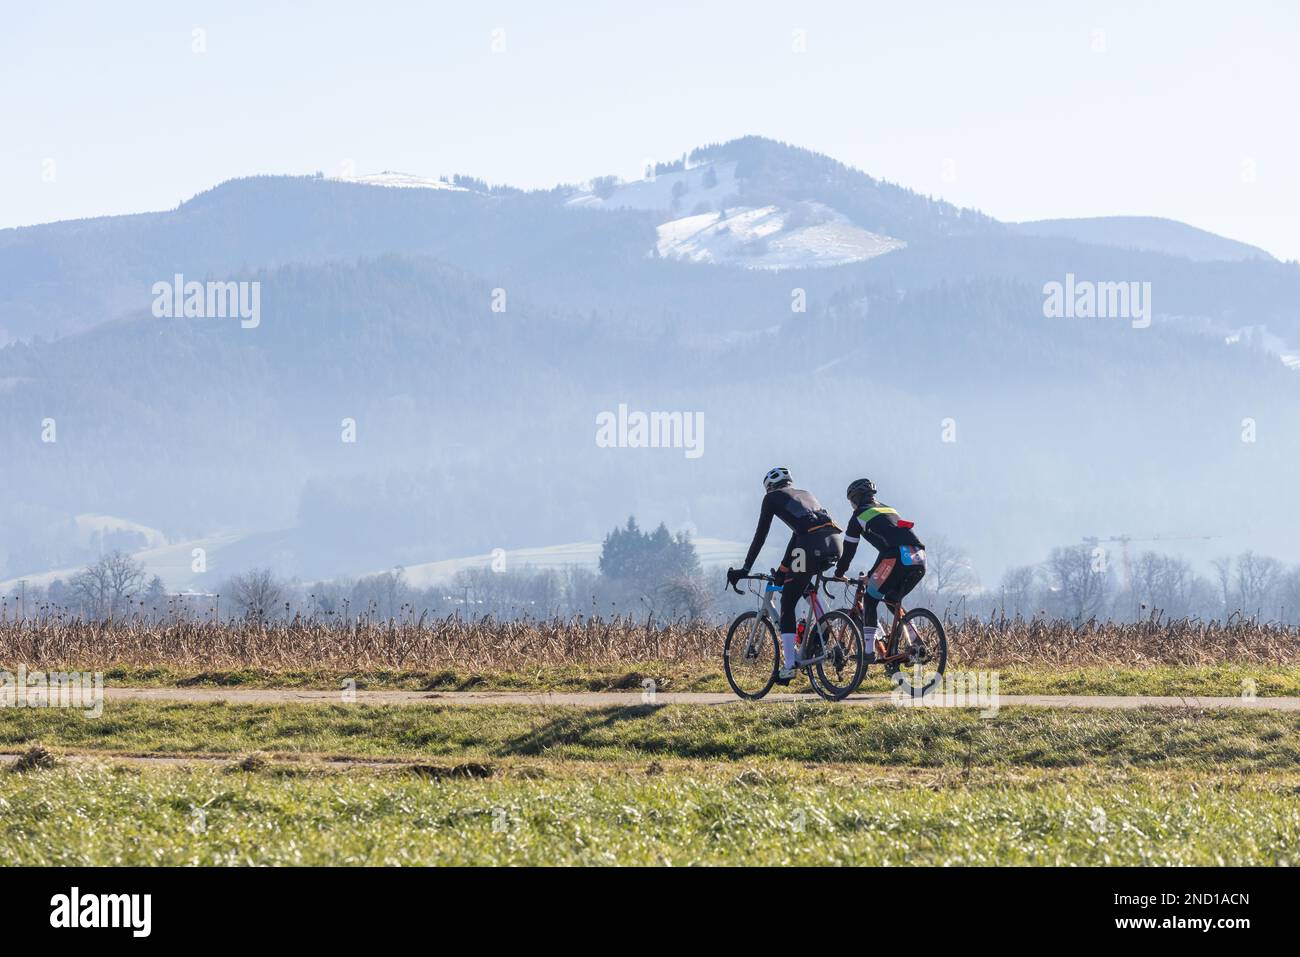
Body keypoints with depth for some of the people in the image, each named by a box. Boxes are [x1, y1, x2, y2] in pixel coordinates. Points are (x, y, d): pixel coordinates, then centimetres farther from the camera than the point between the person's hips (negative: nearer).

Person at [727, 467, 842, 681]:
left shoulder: (773, 497, 18)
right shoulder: (806, 495, 35)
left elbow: (760, 536, 15)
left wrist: (745, 569, 20)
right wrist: (784, 568, 47)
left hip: (812, 546, -6)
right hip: (836, 542, 6)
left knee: (787, 605, 4)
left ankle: (789, 666, -3)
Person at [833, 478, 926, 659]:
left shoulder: (859, 516, 14)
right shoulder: (889, 510, 34)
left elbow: (848, 550, 18)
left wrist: (838, 574, 34)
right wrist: (872, 575, 46)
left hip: (898, 557, -6)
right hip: (919, 559, 6)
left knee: (870, 601, 8)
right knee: (892, 601, 24)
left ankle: (869, 651, 0)